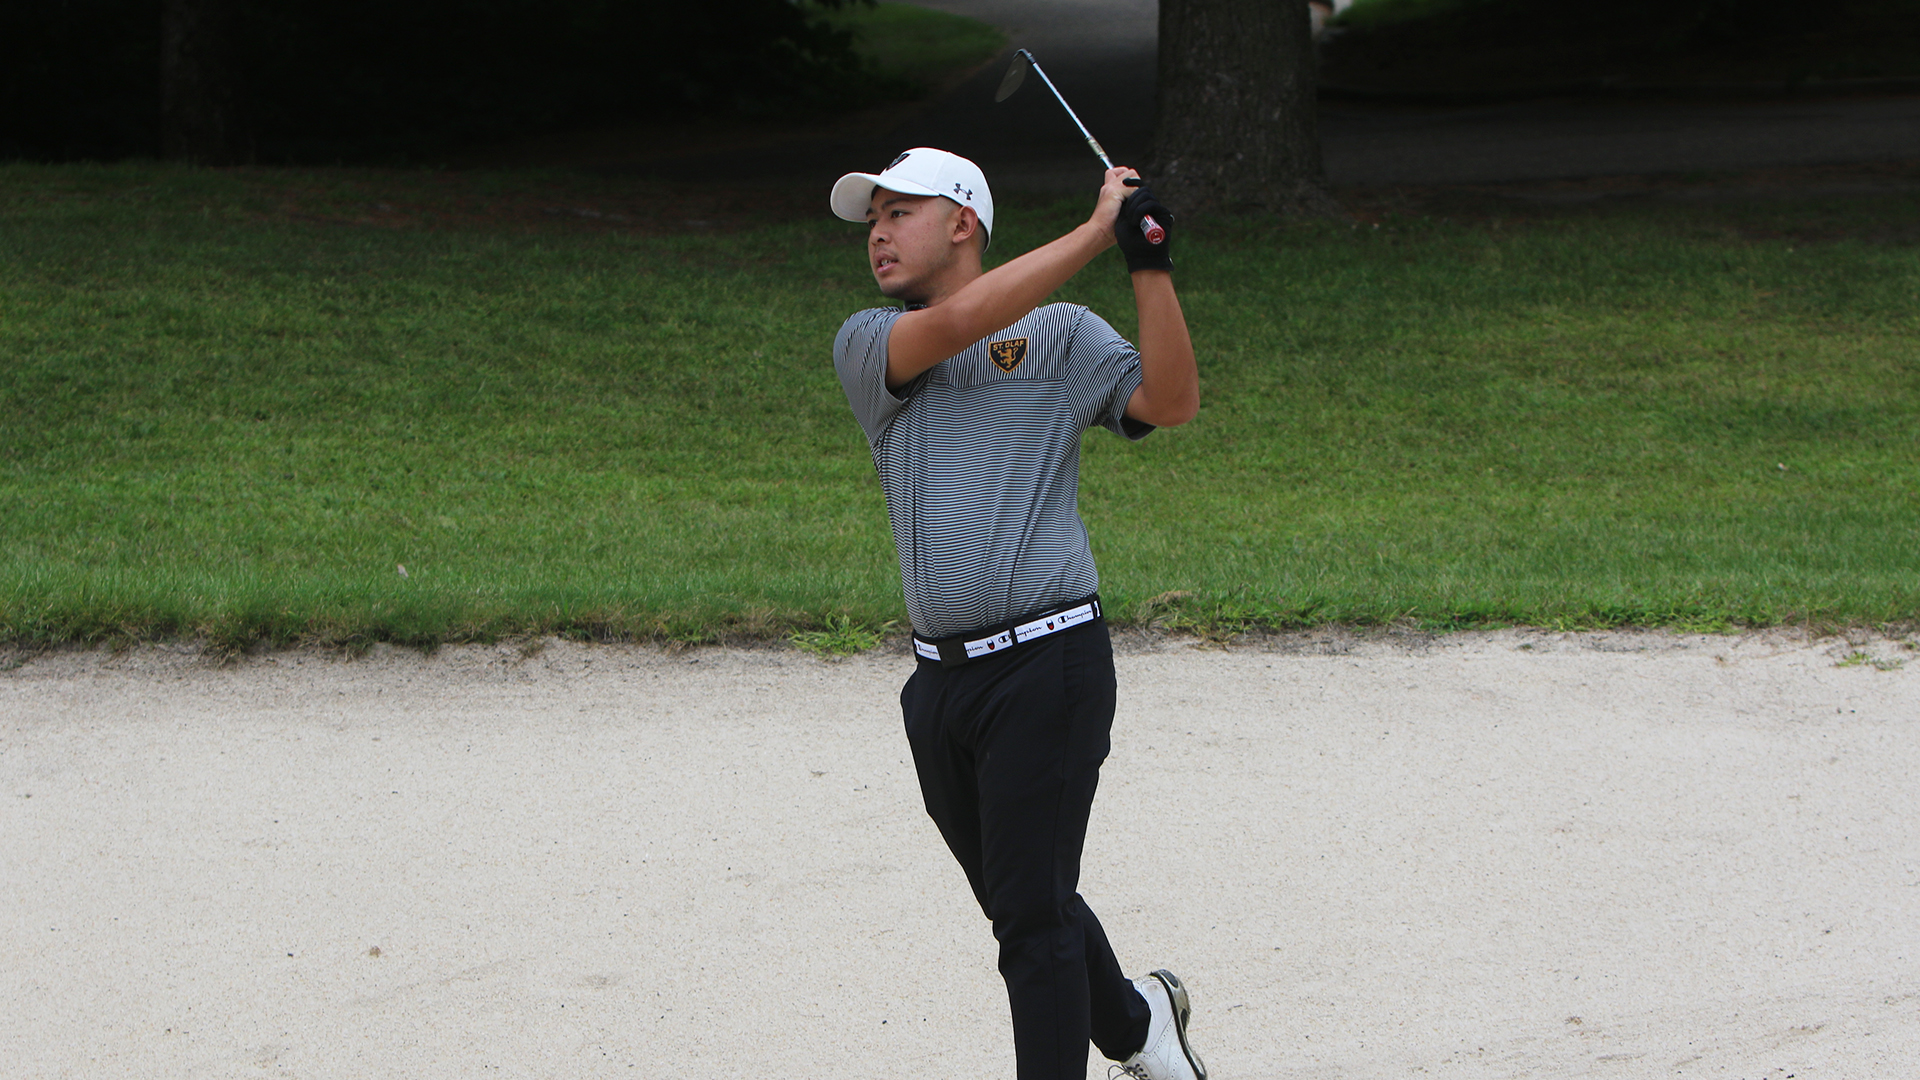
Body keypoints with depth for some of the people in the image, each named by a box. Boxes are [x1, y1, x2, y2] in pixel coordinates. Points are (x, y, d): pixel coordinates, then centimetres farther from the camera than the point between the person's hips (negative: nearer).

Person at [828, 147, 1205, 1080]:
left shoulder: (1063, 334, 5)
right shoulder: (865, 346, 9)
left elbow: (1170, 402, -8)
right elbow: (957, 323, -11)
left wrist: (1150, 267, -17)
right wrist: (1095, 231, -12)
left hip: (1048, 662, -4)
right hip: (940, 679, 4)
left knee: (1033, 912, -9)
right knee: (1014, 901, 17)